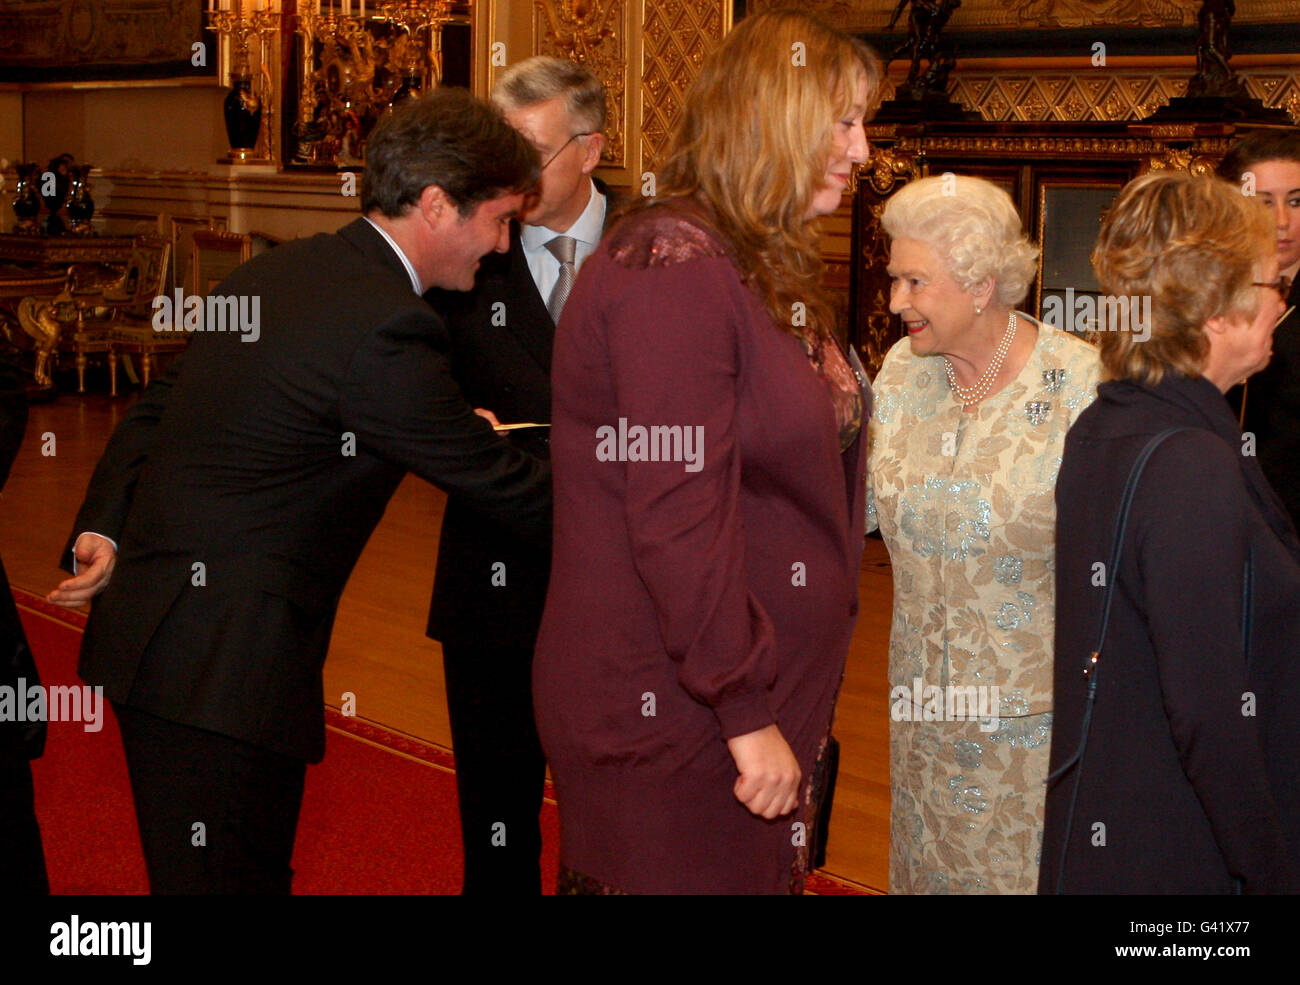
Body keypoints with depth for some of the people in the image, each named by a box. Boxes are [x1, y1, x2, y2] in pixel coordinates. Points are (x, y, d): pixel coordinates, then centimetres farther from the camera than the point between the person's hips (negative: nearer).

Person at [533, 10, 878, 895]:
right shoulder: (676, 266, -17)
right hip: (675, 721, -9)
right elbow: (677, 519, -22)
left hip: (760, 697, 9)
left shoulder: (771, 274, 15)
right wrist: (746, 715, -19)